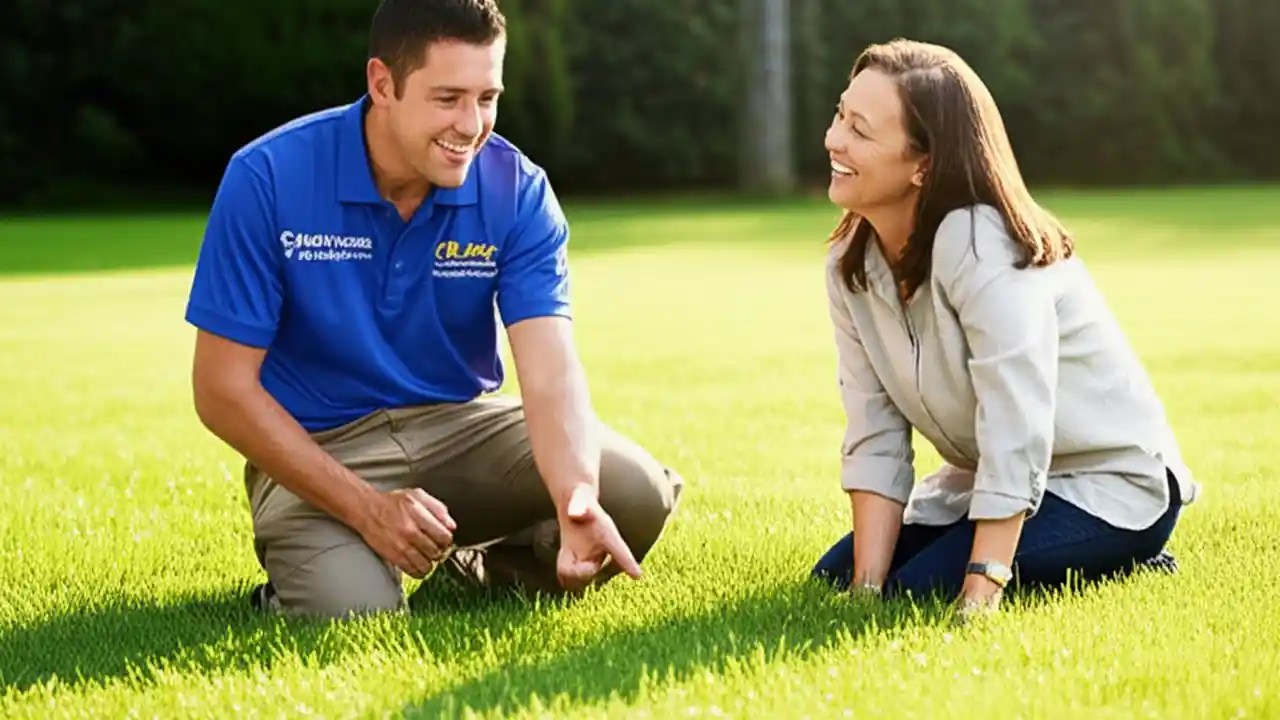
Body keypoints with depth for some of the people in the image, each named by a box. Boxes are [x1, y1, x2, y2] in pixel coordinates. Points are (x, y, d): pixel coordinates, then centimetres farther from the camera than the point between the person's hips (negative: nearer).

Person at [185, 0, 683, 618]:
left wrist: (577, 498, -44)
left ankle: (484, 569, 10)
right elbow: (223, 387, -14)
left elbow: (550, 372, -21)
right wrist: (365, 507, -23)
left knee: (638, 494, -21)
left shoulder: (518, 191, -11)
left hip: (461, 428, 3)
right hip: (315, 452, -2)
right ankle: (293, 582, 8)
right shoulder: (267, 179, -17)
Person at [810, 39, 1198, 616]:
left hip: (1106, 486, -8)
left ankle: (1121, 573, -3)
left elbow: (1015, 440, -33)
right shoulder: (851, 263, -6)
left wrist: (979, 600, -34)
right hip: (994, 481, 8)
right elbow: (874, 438, -8)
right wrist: (867, 587, -17)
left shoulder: (981, 247, -29)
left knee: (917, 598, -23)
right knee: (830, 583, 3)